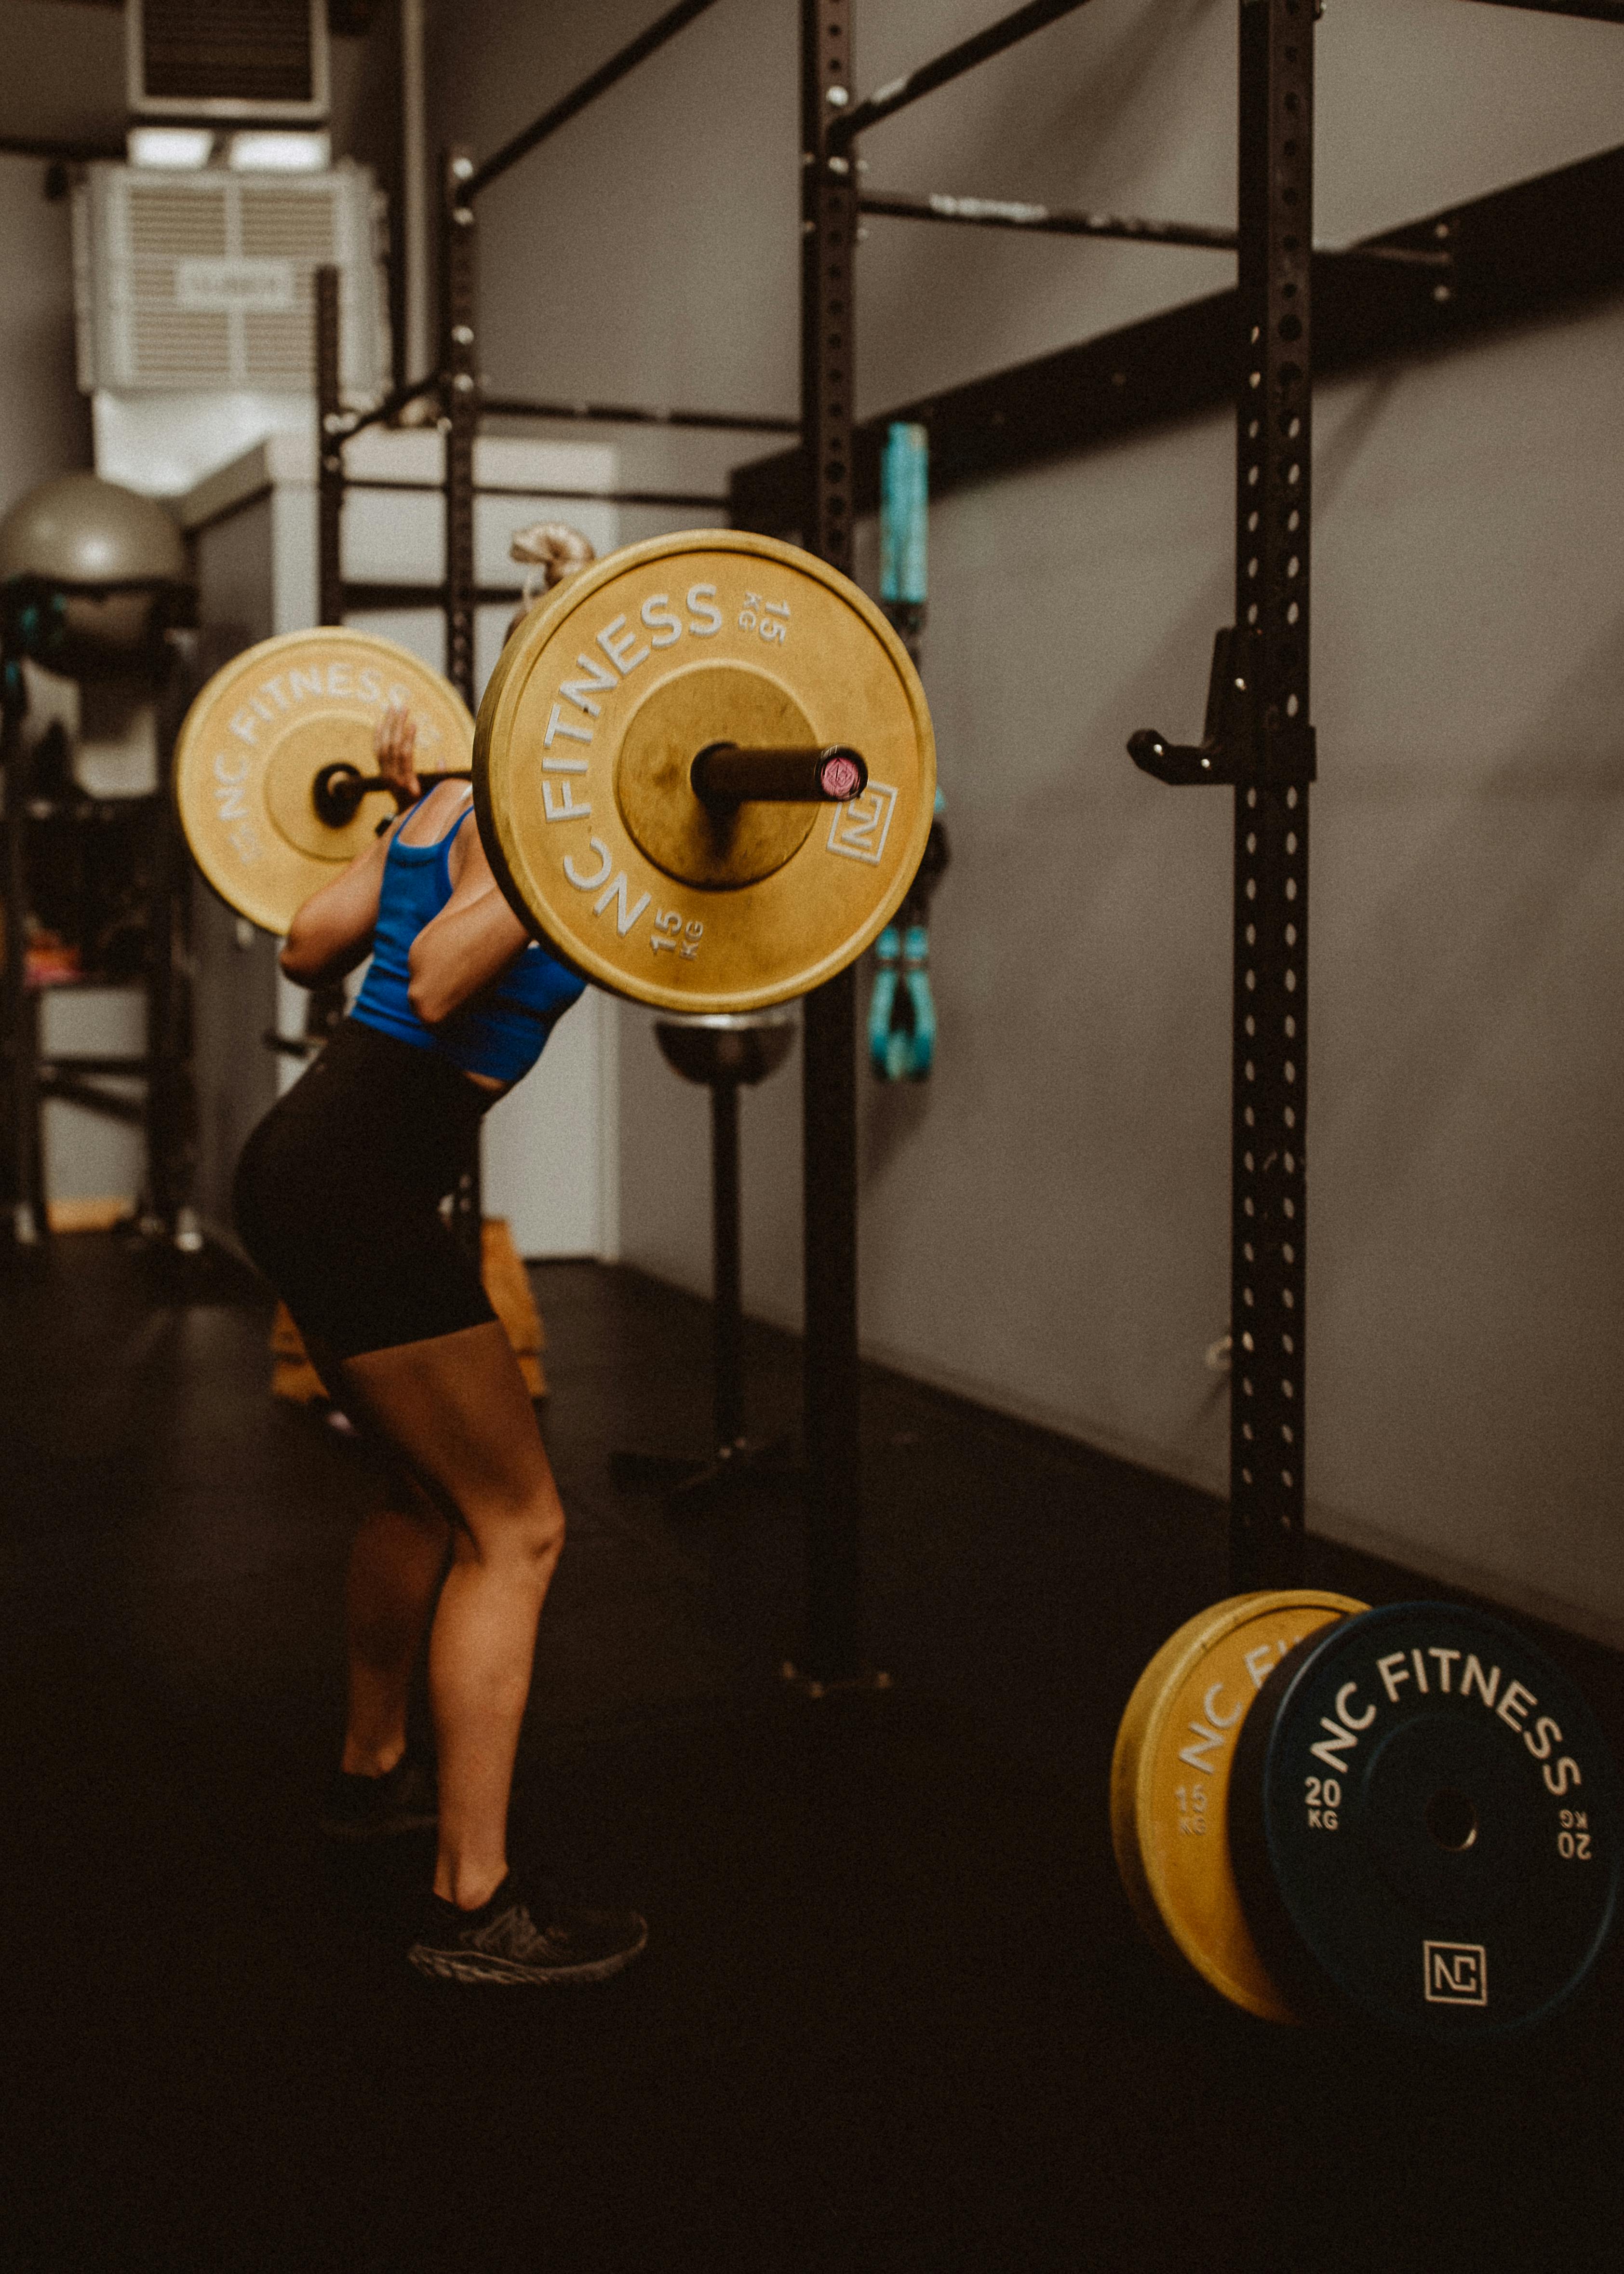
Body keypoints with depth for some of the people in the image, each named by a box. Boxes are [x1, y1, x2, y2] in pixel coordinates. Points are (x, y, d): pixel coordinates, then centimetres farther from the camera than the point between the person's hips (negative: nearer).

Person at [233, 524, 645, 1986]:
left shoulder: (458, 798, 14)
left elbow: (310, 949, 21)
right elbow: (442, 985, -27)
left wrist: (397, 806, 31)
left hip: (313, 1164, 10)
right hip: (362, 1187, -10)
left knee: (433, 1487, 26)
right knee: (514, 1530, -4)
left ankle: (375, 1769, 43)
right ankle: (475, 1908, 2)